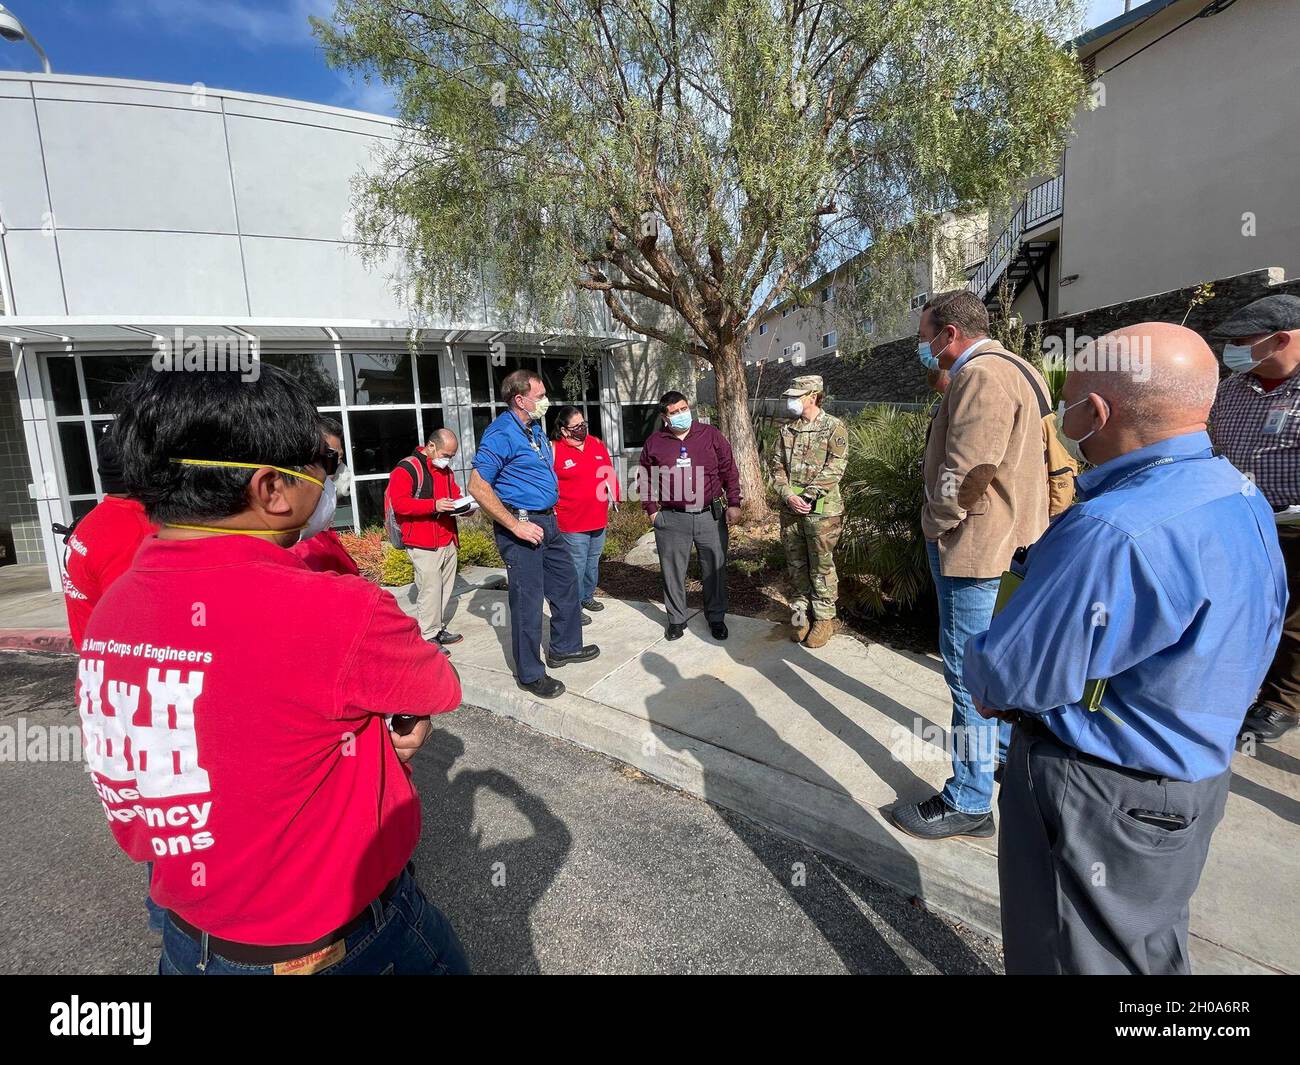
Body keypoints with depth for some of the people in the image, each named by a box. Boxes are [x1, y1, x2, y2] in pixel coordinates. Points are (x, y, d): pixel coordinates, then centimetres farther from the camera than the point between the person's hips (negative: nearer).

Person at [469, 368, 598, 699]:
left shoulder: (535, 429, 12)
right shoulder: (501, 434, -16)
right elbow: (478, 487, -21)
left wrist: (549, 513, 16)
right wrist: (516, 525, -22)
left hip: (547, 522, 9)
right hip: (522, 526, -9)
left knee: (566, 583, 18)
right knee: (528, 599, -1)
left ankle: (564, 647, 37)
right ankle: (530, 674, 14)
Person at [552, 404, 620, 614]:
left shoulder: (597, 444, 7)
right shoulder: (555, 451, -11)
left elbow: (610, 473, 17)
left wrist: (613, 496, 11)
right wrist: (552, 511, -10)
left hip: (599, 519, 6)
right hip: (572, 524, -6)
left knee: (593, 562, 19)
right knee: (576, 566, 0)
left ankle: (588, 597, 36)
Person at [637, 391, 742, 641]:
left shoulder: (710, 435, 1)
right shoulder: (654, 442, 3)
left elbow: (729, 471, 3)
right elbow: (646, 479, 12)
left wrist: (733, 504, -1)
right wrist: (652, 510, 6)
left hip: (711, 515, 0)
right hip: (671, 519, 0)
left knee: (715, 568, 8)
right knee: (672, 571, 8)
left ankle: (716, 617, 26)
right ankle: (676, 619, 26)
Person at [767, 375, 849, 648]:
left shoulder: (834, 427, -4)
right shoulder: (787, 429, 11)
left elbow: (835, 467, -13)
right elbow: (776, 464, 7)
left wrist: (808, 495, -18)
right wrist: (788, 495, -9)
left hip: (822, 510, -5)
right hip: (791, 509, 5)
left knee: (821, 566, 3)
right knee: (796, 564, 13)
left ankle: (824, 618, 17)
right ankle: (801, 612, 27)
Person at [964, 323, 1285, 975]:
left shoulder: (1114, 534, -33)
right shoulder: (1242, 500, -1)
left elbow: (1008, 674, -28)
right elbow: (1254, 645, 11)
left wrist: (988, 684, -4)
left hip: (1100, 797, -8)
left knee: (1075, 955, 14)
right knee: (1149, 947, 29)